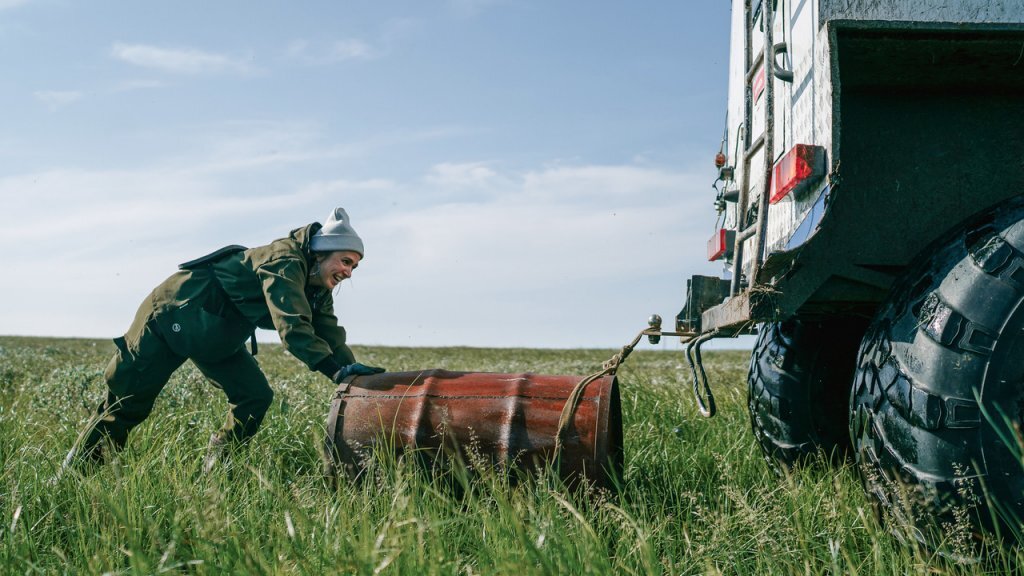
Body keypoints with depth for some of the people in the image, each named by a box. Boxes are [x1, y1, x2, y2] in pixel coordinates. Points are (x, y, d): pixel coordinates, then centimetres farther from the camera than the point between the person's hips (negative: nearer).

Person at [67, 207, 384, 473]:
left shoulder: (317, 288, -1)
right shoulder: (285, 262, -29)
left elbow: (330, 335, -3)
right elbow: (292, 327, -40)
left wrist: (357, 375, -16)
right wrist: (337, 371, -44)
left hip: (216, 338, 9)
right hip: (172, 315, -8)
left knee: (256, 397, -6)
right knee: (126, 401, 0)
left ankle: (216, 470, 9)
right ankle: (76, 471, 20)